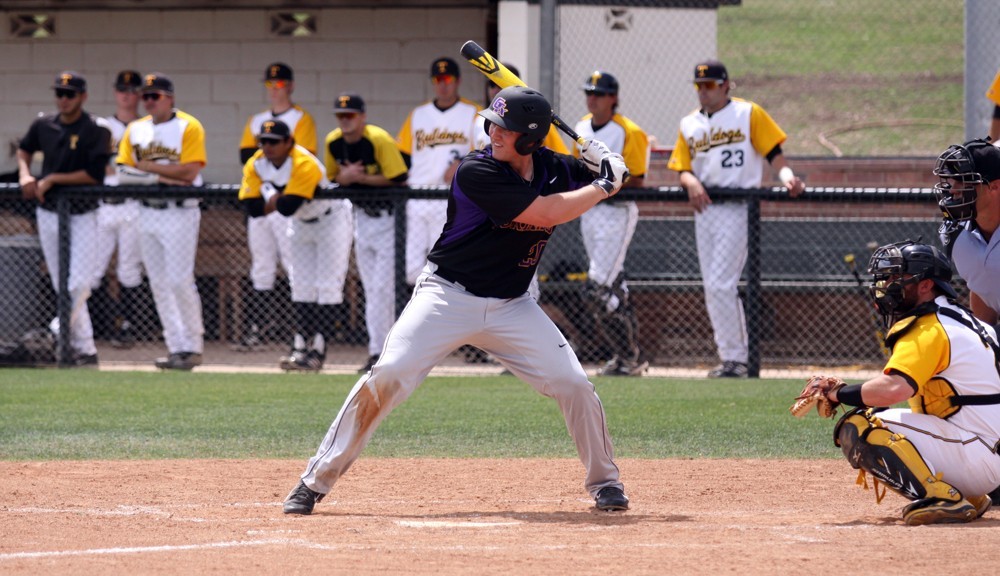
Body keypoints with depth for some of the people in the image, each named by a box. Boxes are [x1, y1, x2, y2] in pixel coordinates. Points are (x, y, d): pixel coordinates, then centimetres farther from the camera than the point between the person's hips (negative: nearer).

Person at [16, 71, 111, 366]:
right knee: (62, 284, 6)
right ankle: (84, 349, 11)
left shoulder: (96, 130, -11)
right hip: (48, 213, 5)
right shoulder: (43, 125, 4)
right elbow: (24, 149, 23)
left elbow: (95, 175, -18)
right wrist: (25, 175, 3)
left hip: (82, 214, -5)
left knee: (79, 282, -18)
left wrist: (52, 180, -15)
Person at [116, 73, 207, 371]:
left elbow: (189, 173, -16)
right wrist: (160, 177, -12)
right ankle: (177, 348, 9)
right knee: (159, 284, 5)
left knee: (180, 281, -11)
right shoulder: (135, 130, 11)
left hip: (179, 213, -6)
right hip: (146, 211, 6)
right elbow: (123, 174, 3)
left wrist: (147, 167, -11)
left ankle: (193, 347, -2)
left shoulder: (189, 127, -6)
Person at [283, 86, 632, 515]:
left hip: (511, 306, 4)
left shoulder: (555, 169, -2)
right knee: (387, 376, -18)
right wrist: (604, 186, -15)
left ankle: (605, 482, 16)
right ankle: (316, 480, -11)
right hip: (447, 297, -4)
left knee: (573, 383, -6)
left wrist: (610, 172, -8)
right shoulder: (476, 172, -20)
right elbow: (546, 213, -26)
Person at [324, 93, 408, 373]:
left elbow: (398, 179, -21)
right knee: (371, 289, 9)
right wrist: (346, 177, -12)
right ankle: (378, 349, 13)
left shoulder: (379, 140, -20)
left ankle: (379, 351, -8)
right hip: (362, 215, 7)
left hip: (388, 216, -7)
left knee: (382, 287, -11)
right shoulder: (333, 143, 0)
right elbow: (335, 177, 12)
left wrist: (359, 177, -21)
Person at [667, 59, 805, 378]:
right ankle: (729, 358, 14)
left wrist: (786, 176, -24)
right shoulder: (689, 125, 15)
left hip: (737, 208, -6)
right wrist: (692, 182, -12)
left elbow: (774, 153, -4)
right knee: (713, 289, 7)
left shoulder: (748, 113, 0)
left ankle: (737, 357, -9)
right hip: (704, 209, 6)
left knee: (721, 285, -15)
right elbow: (683, 169, 10)